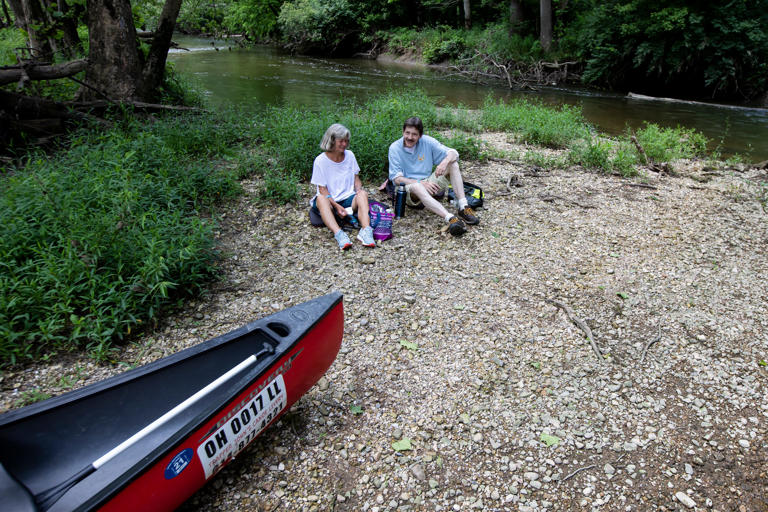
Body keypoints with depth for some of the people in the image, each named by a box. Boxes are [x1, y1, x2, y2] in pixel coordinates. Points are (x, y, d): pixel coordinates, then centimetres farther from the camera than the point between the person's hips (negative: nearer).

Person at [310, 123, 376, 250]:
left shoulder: (349, 155, 7)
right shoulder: (321, 160, -6)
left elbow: (356, 179, 12)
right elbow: (323, 190, -9)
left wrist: (359, 190, -12)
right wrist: (336, 206, -23)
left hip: (348, 199, 3)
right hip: (330, 202, -3)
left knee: (363, 194, -28)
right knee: (321, 198, -36)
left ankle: (365, 231, -50)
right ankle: (338, 234, -56)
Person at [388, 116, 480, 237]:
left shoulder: (427, 141, -1)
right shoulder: (395, 148, -7)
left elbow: (453, 153, -4)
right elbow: (396, 179, -13)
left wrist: (445, 162, -29)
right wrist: (421, 183, -27)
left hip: (429, 183, 4)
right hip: (408, 188, -4)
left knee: (453, 163, -15)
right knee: (416, 187, -39)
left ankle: (462, 207, -28)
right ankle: (450, 218, -56)